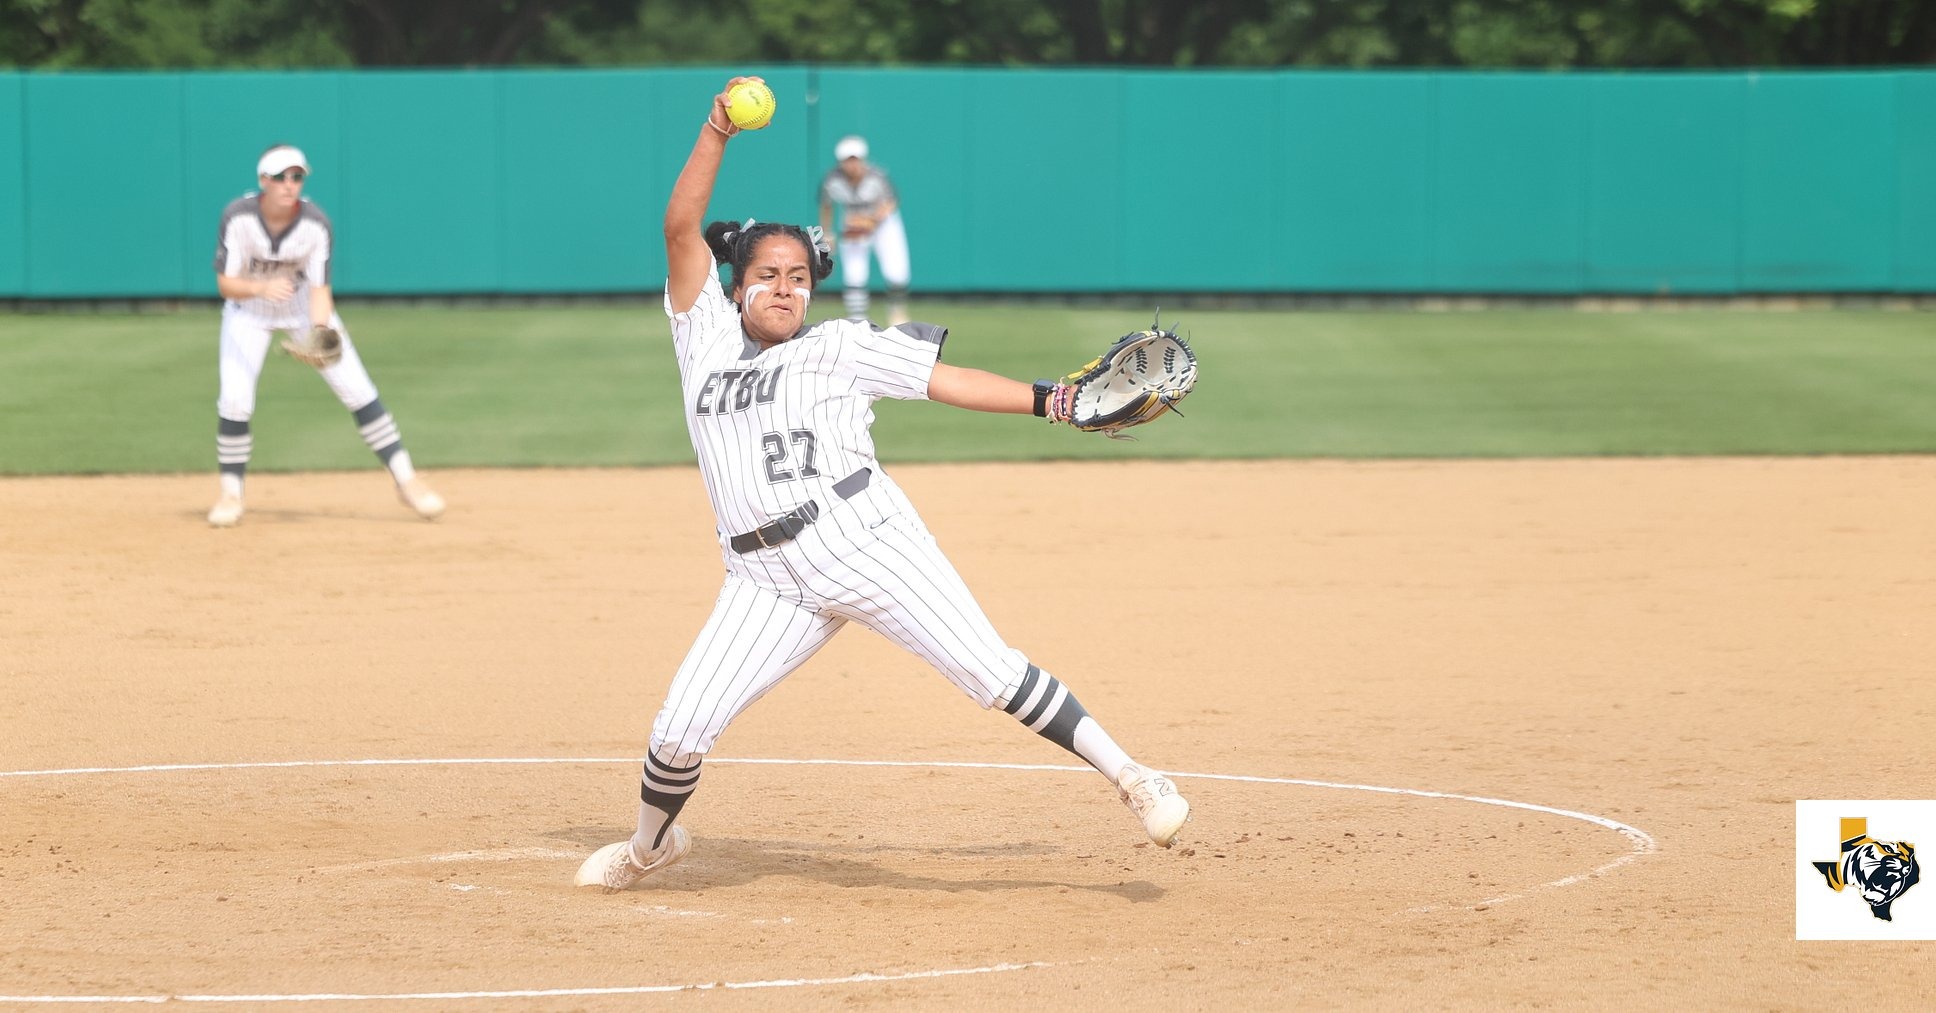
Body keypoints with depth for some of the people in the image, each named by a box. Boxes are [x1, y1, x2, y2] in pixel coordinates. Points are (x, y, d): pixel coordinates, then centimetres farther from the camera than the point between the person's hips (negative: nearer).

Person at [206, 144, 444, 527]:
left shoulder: (316, 224, -25)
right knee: (234, 400, -15)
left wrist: (320, 332, -41)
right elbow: (225, 284, -24)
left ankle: (406, 480, -1)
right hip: (249, 306, 0)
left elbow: (319, 290, -22)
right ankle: (230, 493, 4)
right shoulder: (238, 217, -27)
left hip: (303, 306, 0)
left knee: (356, 390, -8)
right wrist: (262, 288, -44)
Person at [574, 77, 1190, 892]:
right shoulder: (707, 337, 14)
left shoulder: (839, 348, 9)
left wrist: (1055, 401, -4)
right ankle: (650, 844, 25)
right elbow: (682, 228, 6)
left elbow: (945, 380, 5)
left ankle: (1131, 779, -4)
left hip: (864, 541, -2)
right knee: (680, 730, -2)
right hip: (769, 580, 2)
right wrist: (717, 131, -5)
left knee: (991, 673, -11)